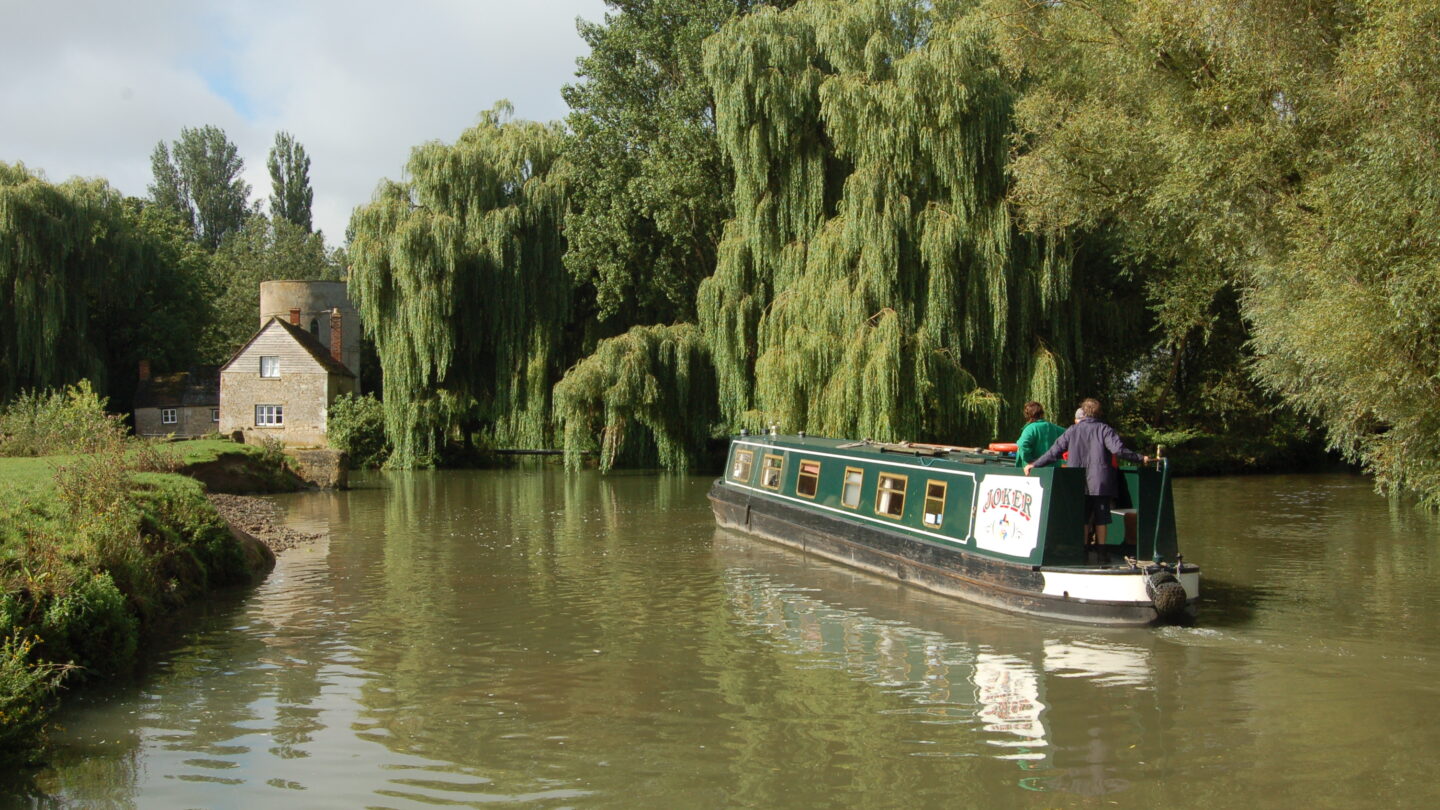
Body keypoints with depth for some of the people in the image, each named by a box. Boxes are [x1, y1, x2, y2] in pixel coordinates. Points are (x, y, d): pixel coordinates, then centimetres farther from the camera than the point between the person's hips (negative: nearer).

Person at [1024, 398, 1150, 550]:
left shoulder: (1072, 431, 4)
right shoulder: (1104, 429, -2)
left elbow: (1055, 451, 2)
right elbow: (1119, 450, -14)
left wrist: (1035, 464, 9)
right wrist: (1141, 458, -5)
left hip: (1078, 483, 2)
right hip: (1101, 483, -1)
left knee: (1082, 516, 8)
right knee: (1101, 516, 7)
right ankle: (1101, 550, 8)